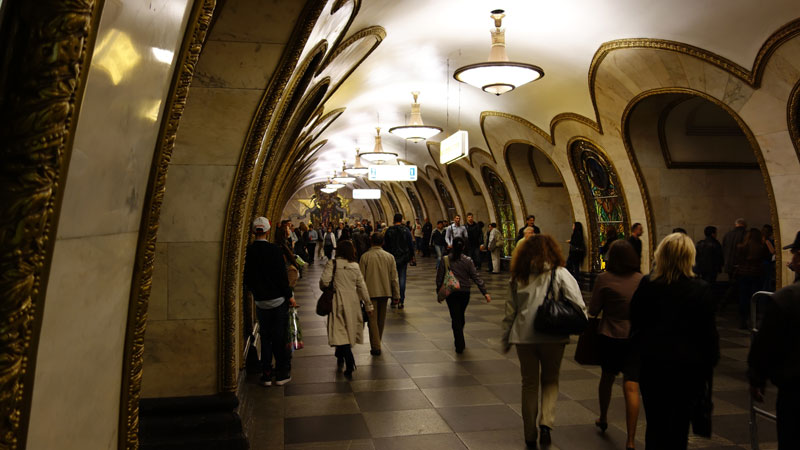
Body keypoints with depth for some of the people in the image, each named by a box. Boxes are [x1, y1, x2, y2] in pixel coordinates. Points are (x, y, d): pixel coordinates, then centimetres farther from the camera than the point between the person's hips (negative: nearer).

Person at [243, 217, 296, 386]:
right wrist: (289, 295, -4)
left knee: (265, 338, 14)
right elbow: (282, 275, -15)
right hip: (278, 299, -3)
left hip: (260, 301, 3)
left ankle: (266, 374, 18)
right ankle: (282, 374, 16)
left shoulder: (248, 251, -4)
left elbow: (247, 277, 5)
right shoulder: (274, 249, -15)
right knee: (280, 337, 8)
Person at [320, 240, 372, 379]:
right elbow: (362, 286, 6)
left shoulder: (332, 264, -8)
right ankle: (340, 358, 34)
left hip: (338, 301, -4)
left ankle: (350, 365, -11)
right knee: (349, 330, 18)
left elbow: (324, 281, -17)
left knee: (340, 332, -1)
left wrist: (327, 290, 7)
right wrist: (368, 305, 13)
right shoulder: (355, 266, 4)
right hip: (353, 302, 4)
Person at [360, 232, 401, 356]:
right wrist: (396, 294, 8)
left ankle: (375, 347, -3)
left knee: (372, 319, 2)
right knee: (381, 319, 17)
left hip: (371, 292, -3)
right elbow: (394, 277, 1)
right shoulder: (389, 256, -1)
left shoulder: (365, 256, -9)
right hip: (385, 291, 3)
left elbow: (361, 278, -5)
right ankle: (377, 343, 30)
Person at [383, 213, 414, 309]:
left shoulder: (389, 230, -2)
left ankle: (394, 300, 12)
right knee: (402, 279, 3)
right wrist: (412, 256, 9)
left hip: (392, 258, 1)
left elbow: (385, 245, 1)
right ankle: (401, 301, 0)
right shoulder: (406, 230, -3)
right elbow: (411, 244, 0)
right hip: (403, 258, 0)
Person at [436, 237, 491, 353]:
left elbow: (439, 278, -4)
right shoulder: (468, 260, -6)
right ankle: (459, 340, 37)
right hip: (465, 292, 2)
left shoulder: (445, 260, -7)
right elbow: (476, 277, -7)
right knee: (461, 316, 20)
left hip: (451, 293, -2)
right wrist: (485, 292, -4)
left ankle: (459, 345, -3)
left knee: (455, 318, 1)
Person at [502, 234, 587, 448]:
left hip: (524, 336, 2)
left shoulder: (519, 276, 2)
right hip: (553, 336, -1)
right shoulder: (560, 273, -5)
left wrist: (505, 339, 13)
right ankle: (546, 423, -1)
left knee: (529, 384, 14)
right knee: (550, 381, 18)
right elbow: (578, 306, -12)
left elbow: (510, 310, 6)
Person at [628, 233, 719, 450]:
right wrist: (709, 364, 4)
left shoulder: (646, 285, -7)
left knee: (655, 423, 13)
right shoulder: (700, 289, -12)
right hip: (687, 365, -1)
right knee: (679, 424, 12)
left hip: (651, 362, 2)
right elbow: (708, 332, -8)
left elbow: (635, 323, 1)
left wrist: (636, 355, 14)